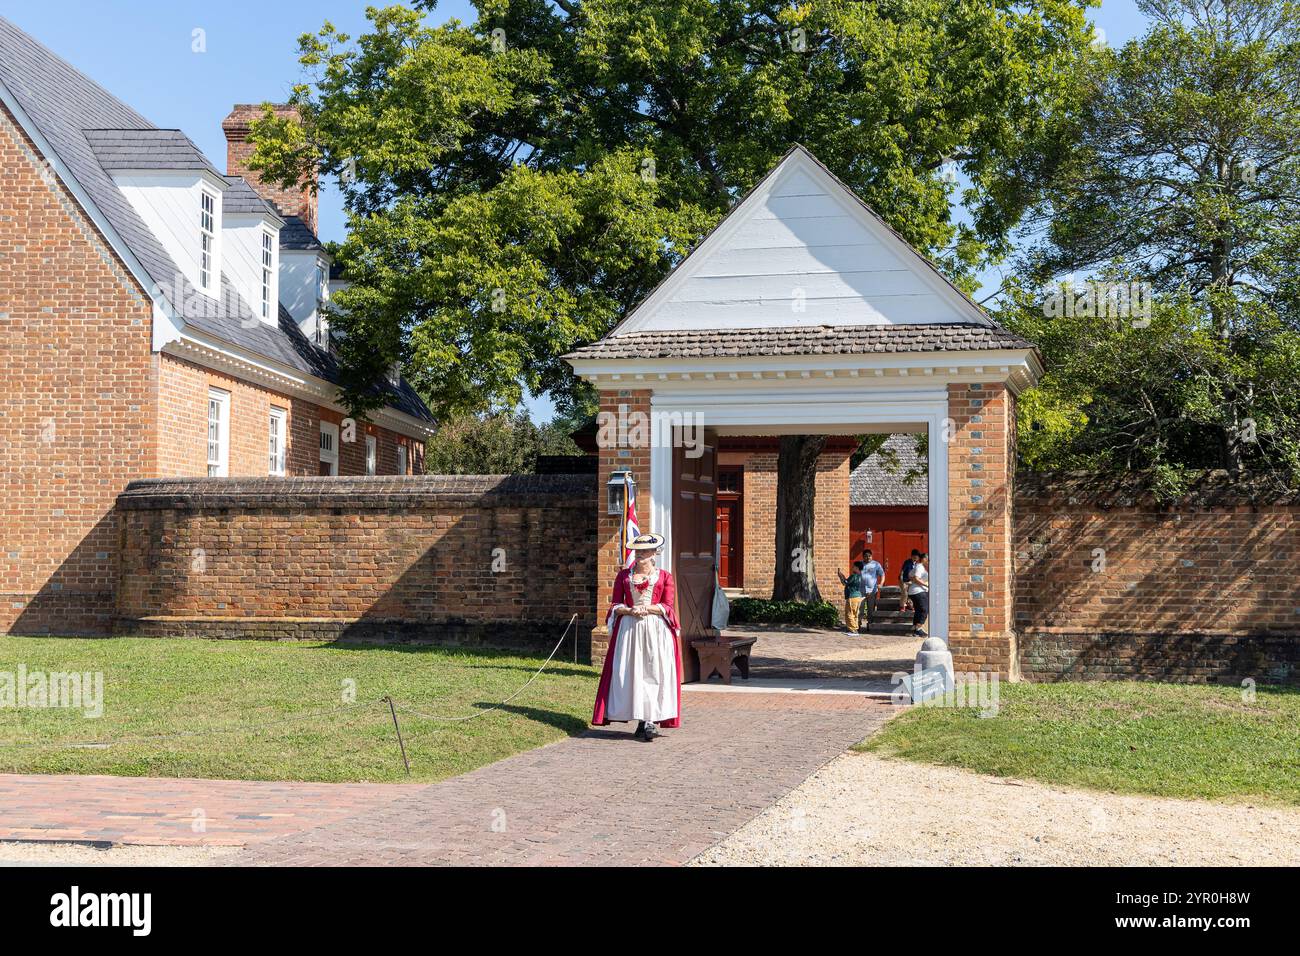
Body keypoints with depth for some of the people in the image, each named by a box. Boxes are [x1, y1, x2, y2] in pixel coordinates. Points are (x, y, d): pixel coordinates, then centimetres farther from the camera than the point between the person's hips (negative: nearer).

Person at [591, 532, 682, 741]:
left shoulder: (664, 577, 7)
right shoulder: (624, 575, 12)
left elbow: (668, 606, 0)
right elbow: (615, 605, 8)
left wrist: (647, 609, -14)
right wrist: (630, 610, -12)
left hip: (656, 630, -2)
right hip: (629, 629, 2)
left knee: (655, 672, -9)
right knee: (630, 673, -4)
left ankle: (651, 720, -10)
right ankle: (642, 720, 2)